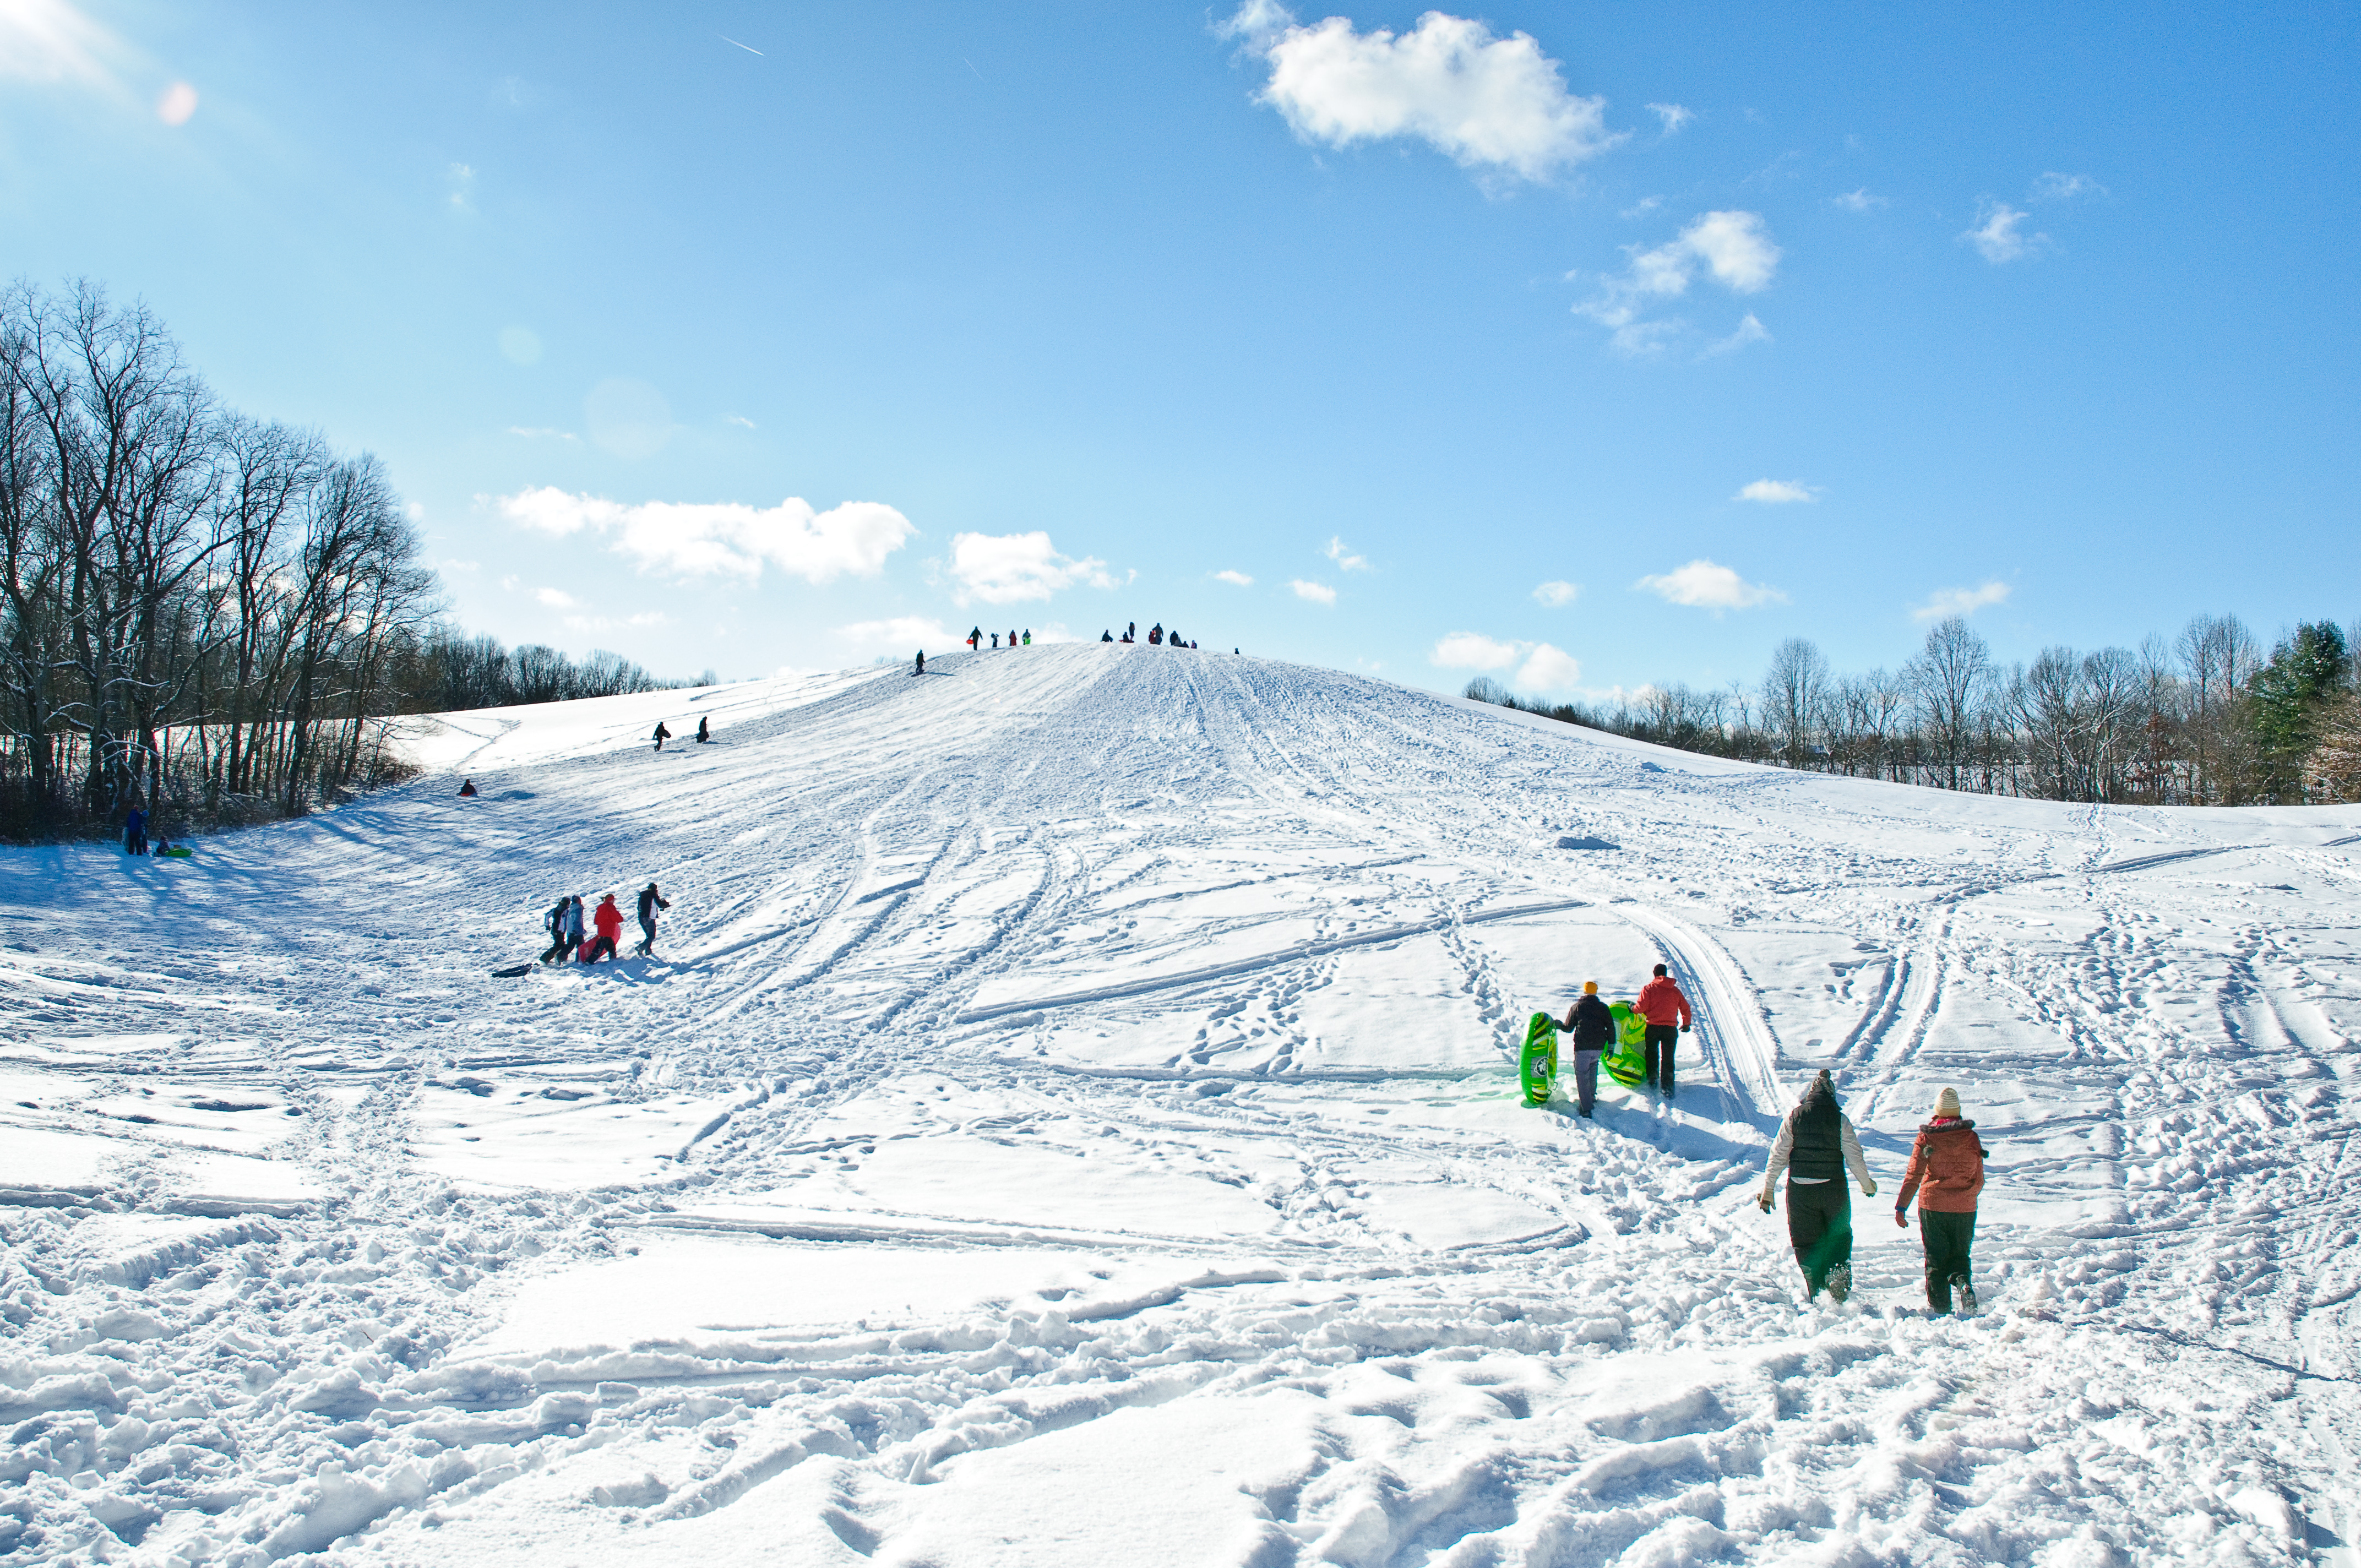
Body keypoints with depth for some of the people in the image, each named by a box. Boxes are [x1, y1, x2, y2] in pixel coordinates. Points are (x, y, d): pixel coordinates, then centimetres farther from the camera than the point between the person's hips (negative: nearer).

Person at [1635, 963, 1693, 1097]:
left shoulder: (1648, 989, -3)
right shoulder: (1675, 990, 6)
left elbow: (1642, 1007, -12)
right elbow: (1685, 1008, 11)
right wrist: (1686, 1024, 25)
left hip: (1653, 1027, -2)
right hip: (1671, 1029, 2)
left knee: (1652, 1055, 18)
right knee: (1668, 1059, 7)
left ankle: (1653, 1081, 22)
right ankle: (1667, 1089, 3)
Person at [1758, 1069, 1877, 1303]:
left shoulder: (1794, 1117, -2)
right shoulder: (1840, 1120, -5)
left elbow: (1778, 1156, -2)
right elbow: (1854, 1157, -2)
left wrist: (1768, 1189, 5)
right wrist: (1867, 1184, 15)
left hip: (1800, 1190, 0)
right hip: (1834, 1190, 0)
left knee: (1806, 1243, 10)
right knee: (1839, 1240, 16)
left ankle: (1816, 1294, 7)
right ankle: (1840, 1290, 2)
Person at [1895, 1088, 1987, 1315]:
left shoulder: (1926, 1137, -5)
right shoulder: (1971, 1137, 1)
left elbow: (1914, 1174, -8)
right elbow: (1979, 1180, 7)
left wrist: (1901, 1206, -5)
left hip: (1932, 1205, -1)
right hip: (1964, 1209, 2)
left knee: (1936, 1259, 9)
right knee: (1960, 1255, 16)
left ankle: (1940, 1307, 5)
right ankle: (1963, 1283, -13)